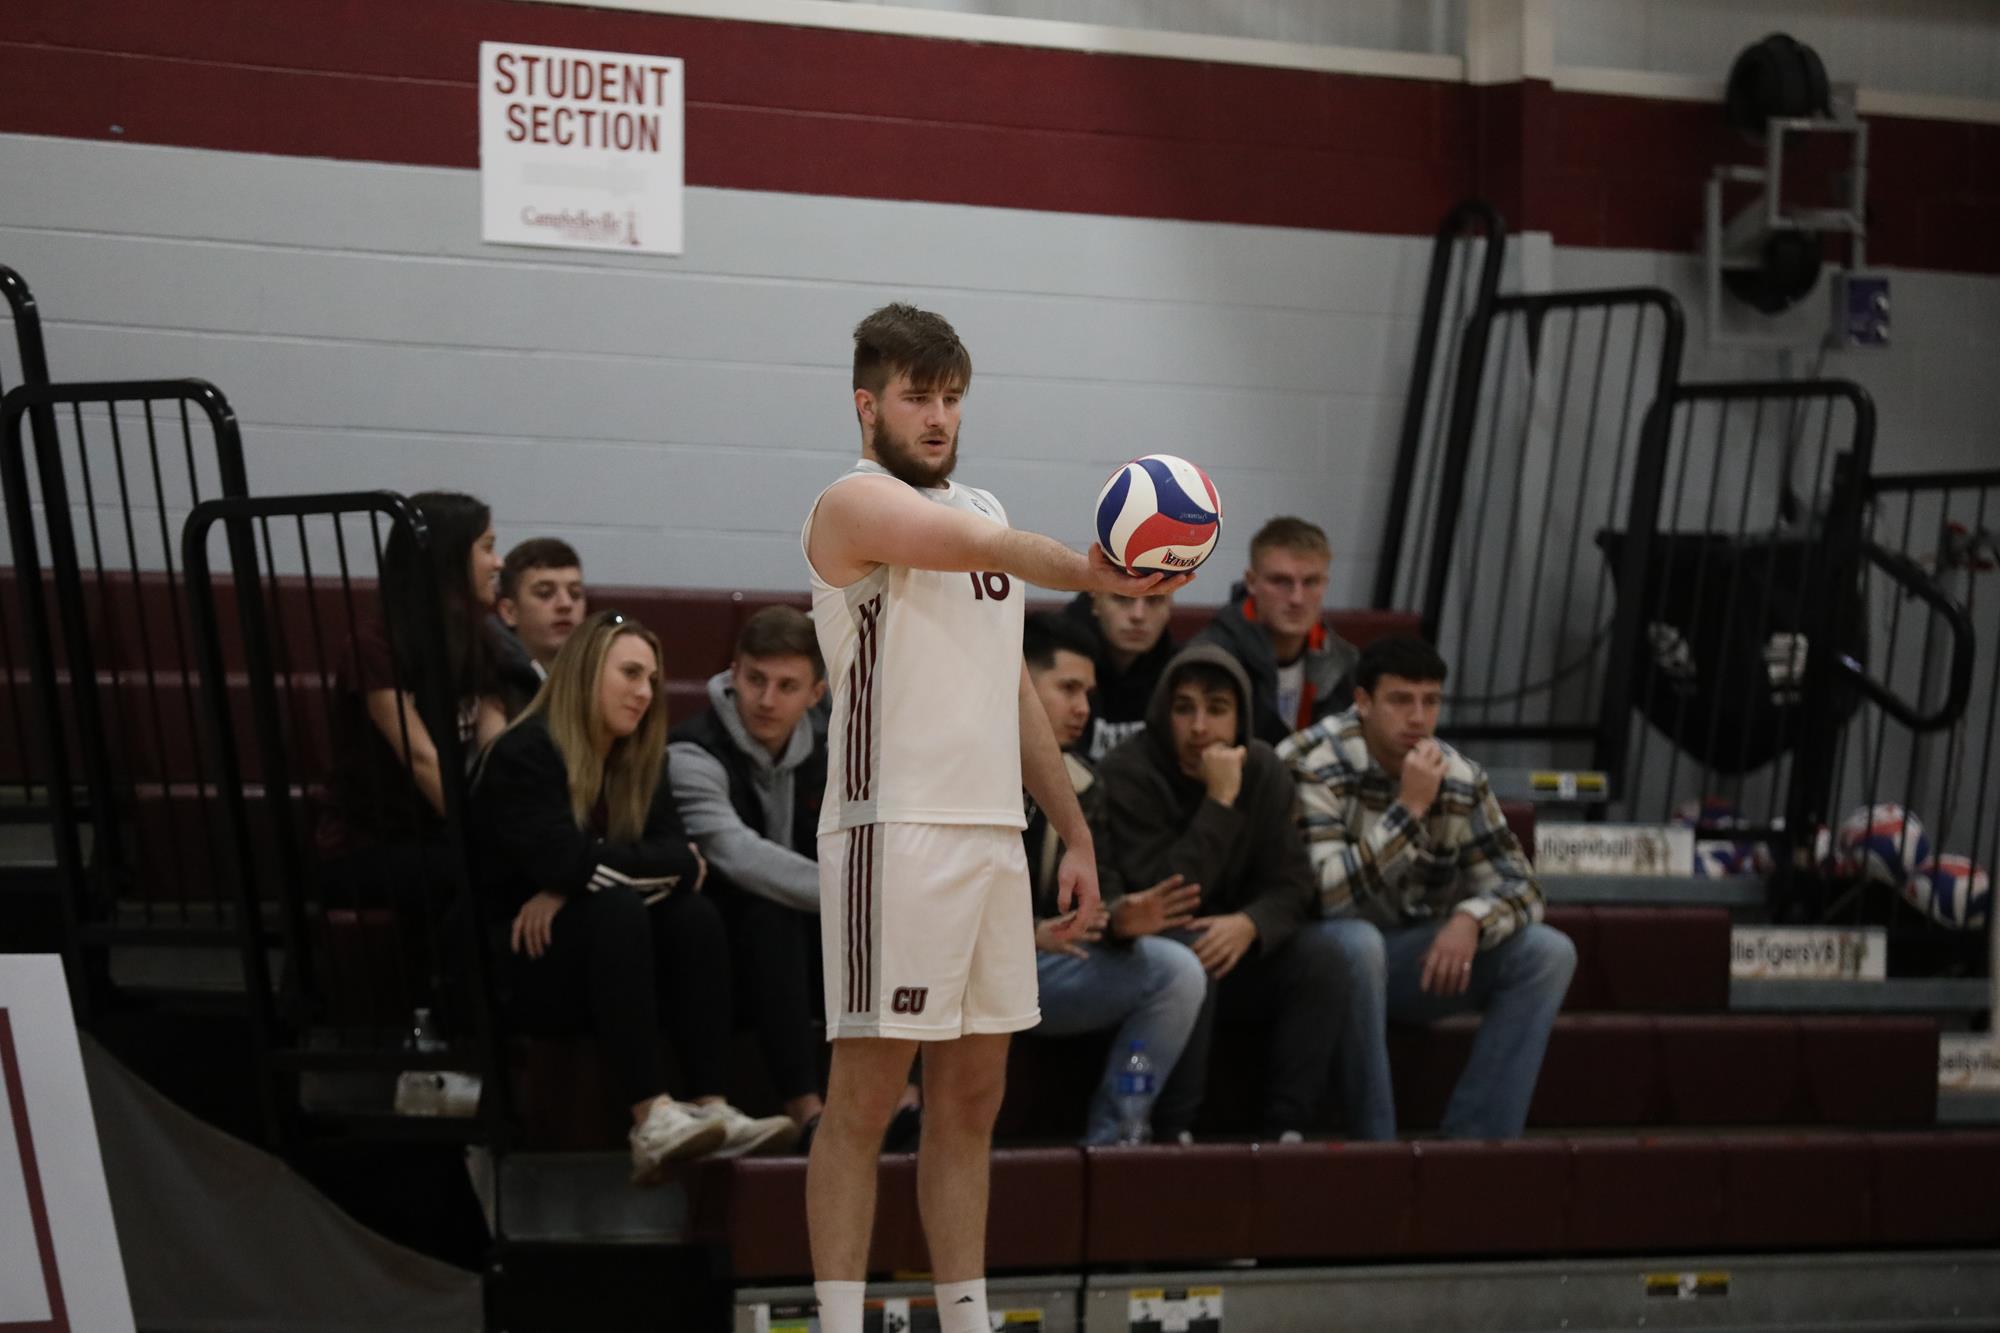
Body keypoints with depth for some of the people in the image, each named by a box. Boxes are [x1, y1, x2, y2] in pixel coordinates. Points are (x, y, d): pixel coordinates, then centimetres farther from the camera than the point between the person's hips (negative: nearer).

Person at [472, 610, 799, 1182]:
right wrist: (669, 865, -13)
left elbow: (680, 855, -5)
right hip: (525, 971, -6)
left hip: (608, 971, 6)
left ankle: (710, 1107, -33)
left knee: (696, 912, -21)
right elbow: (564, 861, -26)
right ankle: (652, 1119, -45)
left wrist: (575, 889, -20)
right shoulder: (525, 755, -12)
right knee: (618, 907, -33)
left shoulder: (641, 760, 10)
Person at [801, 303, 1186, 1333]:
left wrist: (1074, 833, 20)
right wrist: (1088, 573, -46)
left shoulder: (980, 504, 20)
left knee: (970, 1101, 10)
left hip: (993, 835, 8)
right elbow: (989, 548, -29)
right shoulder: (856, 504, -7)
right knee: (864, 1100, -6)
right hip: (894, 833, -8)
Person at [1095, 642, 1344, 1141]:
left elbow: (1292, 884, -3)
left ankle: (1287, 1130, -17)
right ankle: (1173, 1132, -30)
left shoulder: (1263, 771, 1)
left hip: (1228, 948, 5)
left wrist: (1250, 924, -26)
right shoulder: (1126, 775, -16)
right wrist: (1220, 801, -28)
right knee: (1188, 953, -36)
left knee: (1316, 953, -19)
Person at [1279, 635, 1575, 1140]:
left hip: (1411, 964, 6)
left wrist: (1471, 920, -23)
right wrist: (1409, 808, -30)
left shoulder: (1459, 778, -2)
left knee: (1549, 952, -12)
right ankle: (1374, 1143, -27)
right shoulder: (1309, 767, -18)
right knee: (1358, 941, -38)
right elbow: (1326, 896, -28)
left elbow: (1518, 887, 1)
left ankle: (1474, 1140, -17)